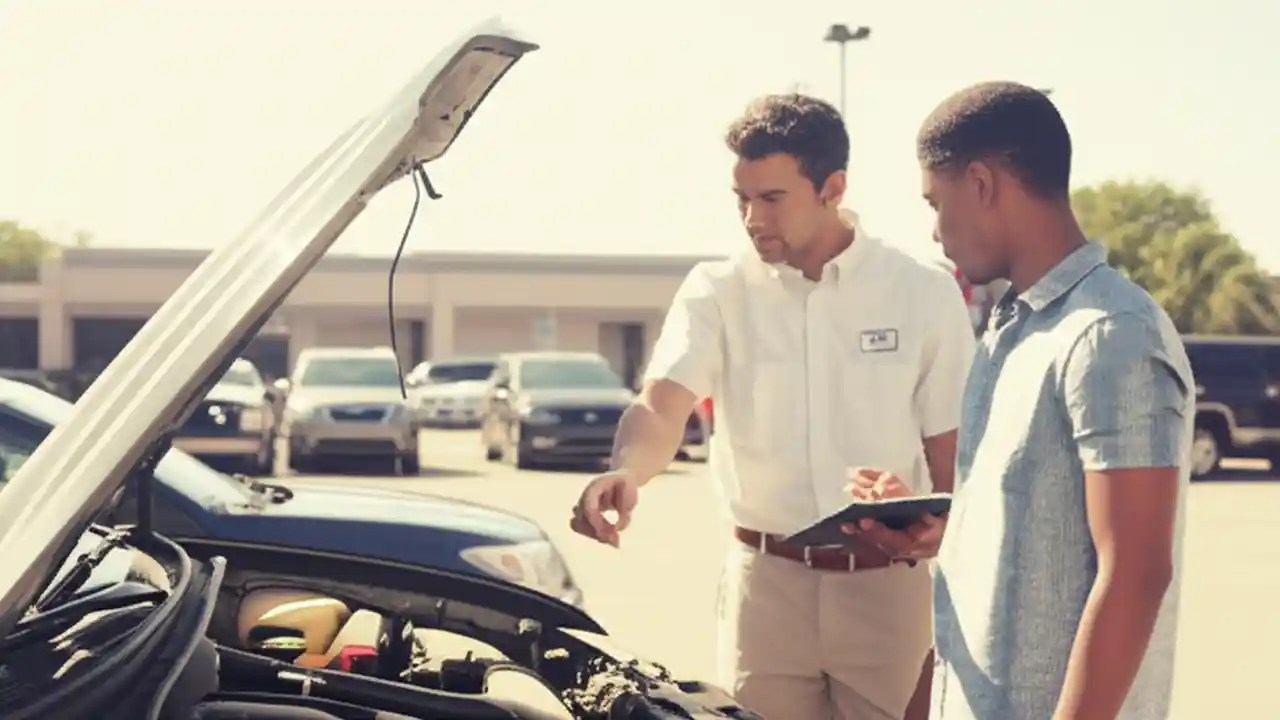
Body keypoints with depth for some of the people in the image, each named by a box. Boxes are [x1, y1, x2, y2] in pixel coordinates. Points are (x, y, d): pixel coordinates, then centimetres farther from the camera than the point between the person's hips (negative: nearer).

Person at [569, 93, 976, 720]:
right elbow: (661, 407, -16)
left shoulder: (924, 294, -1)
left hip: (889, 584, 0)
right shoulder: (717, 291, -1)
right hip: (767, 580, 0)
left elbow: (951, 462, 4)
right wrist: (627, 472, -40)